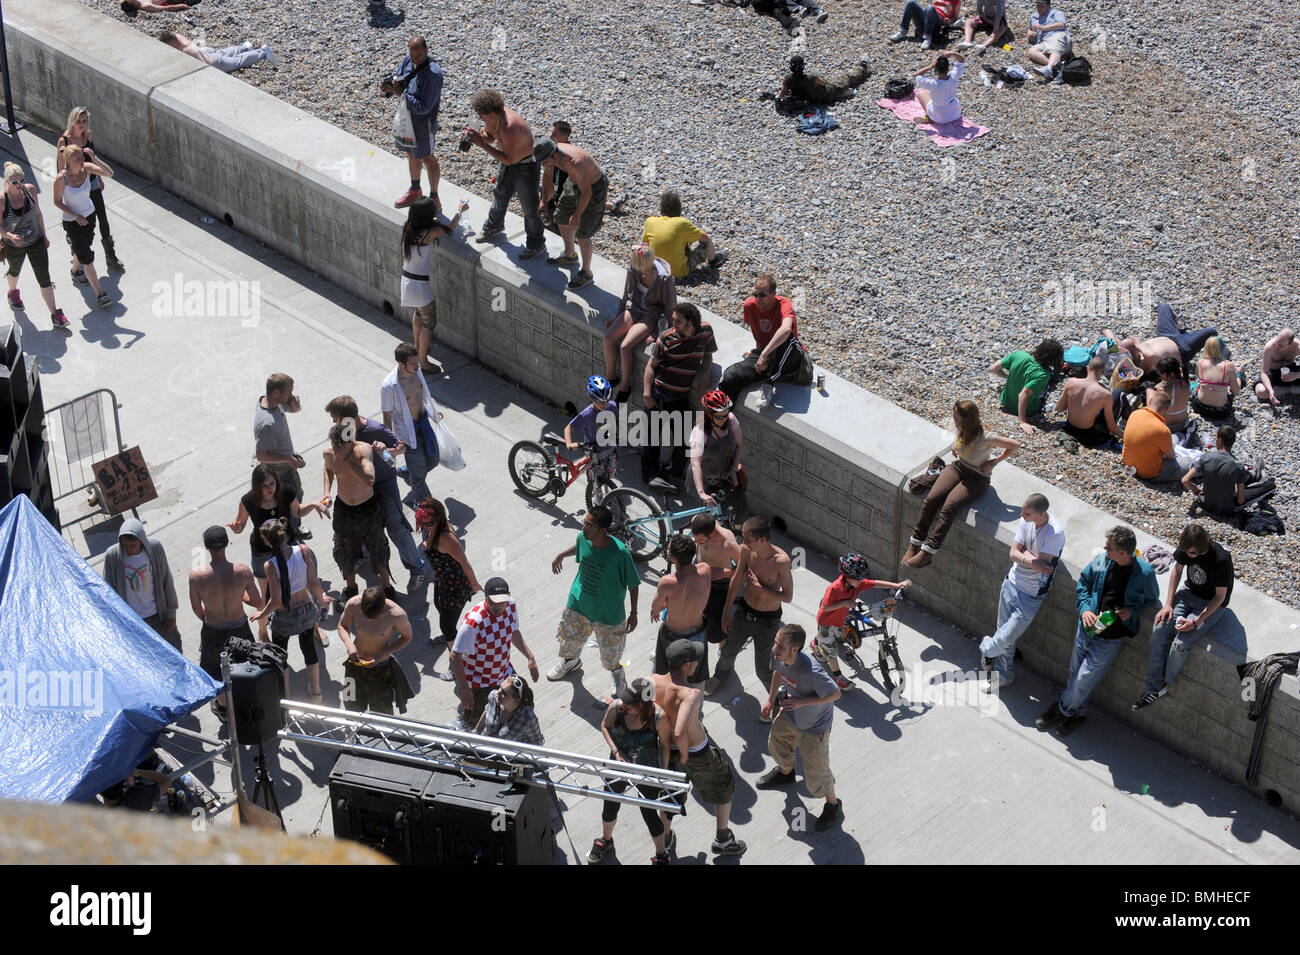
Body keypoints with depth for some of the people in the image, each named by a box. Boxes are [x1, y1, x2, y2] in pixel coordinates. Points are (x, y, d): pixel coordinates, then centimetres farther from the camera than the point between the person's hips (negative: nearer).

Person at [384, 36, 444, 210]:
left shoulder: (433, 73, -30)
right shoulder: (408, 60, -7)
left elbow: (423, 107, -29)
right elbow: (397, 78, 8)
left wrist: (401, 92, -28)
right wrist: (388, 87, -15)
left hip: (423, 122, -8)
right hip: (407, 117, 8)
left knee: (428, 159, 10)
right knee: (412, 155, 25)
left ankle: (434, 198, 27)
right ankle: (415, 191, 47)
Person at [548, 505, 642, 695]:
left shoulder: (619, 552, -32)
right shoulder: (583, 538, -18)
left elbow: (633, 584, -19)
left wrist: (633, 613, -14)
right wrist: (561, 555, 20)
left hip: (608, 612, -4)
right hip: (578, 603, 4)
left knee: (611, 656, 16)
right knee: (570, 638, 26)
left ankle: (617, 672, 51)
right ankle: (571, 661, 60)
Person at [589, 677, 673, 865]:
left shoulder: (659, 717, -30)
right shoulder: (616, 707, -24)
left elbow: (665, 745, -13)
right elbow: (605, 726, -2)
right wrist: (615, 751, -13)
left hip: (648, 771, -3)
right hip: (620, 764, 4)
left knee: (648, 812, 9)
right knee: (610, 805, 22)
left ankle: (661, 855, 34)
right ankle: (606, 841, 52)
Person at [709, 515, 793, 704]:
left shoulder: (781, 560, -30)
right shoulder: (746, 550, -16)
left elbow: (787, 597, -21)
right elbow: (737, 580, 1)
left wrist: (759, 587, -26)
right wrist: (726, 612, 8)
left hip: (768, 622, -5)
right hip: (744, 613, 5)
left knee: (763, 670, 6)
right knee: (728, 651, 27)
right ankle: (721, 675, 60)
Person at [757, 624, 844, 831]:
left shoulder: (812, 672, -44)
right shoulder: (778, 656, -23)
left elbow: (835, 694, -28)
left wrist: (801, 702, -33)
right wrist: (771, 700, 8)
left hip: (815, 726, -7)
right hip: (789, 716, 7)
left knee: (816, 773, 7)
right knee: (777, 743, 31)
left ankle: (833, 805, 36)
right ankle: (786, 772, 65)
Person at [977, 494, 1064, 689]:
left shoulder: (1056, 533, -26)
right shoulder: (1026, 521, -8)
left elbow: (1041, 564, -27)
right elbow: (1013, 554, -7)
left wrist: (1024, 552, -16)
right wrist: (1030, 559, -25)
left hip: (1032, 595, -5)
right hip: (1012, 583, 5)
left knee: (1007, 638, 2)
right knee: (1003, 629, 18)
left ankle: (987, 648, 38)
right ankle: (1004, 675, 39)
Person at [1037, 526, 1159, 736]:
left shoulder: (1144, 573, -17)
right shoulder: (1101, 561, -7)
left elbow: (1152, 599, 2)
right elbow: (1083, 583, 9)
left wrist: (1133, 611, -16)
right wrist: (1085, 608, -7)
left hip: (1110, 638, -4)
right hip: (1087, 627, 4)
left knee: (1085, 678, 3)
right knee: (1075, 673, 16)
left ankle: (1063, 709, 29)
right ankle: (1078, 712, 41)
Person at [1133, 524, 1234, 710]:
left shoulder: (1221, 559, -30)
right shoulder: (1186, 548, -14)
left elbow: (1220, 596, -20)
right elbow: (1177, 570, 6)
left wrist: (1196, 621, -25)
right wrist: (1168, 604, -3)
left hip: (1212, 604, -6)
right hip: (1189, 594, 6)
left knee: (1180, 643, -23)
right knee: (1159, 629, -14)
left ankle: (1165, 684, 4)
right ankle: (1153, 687, -7)